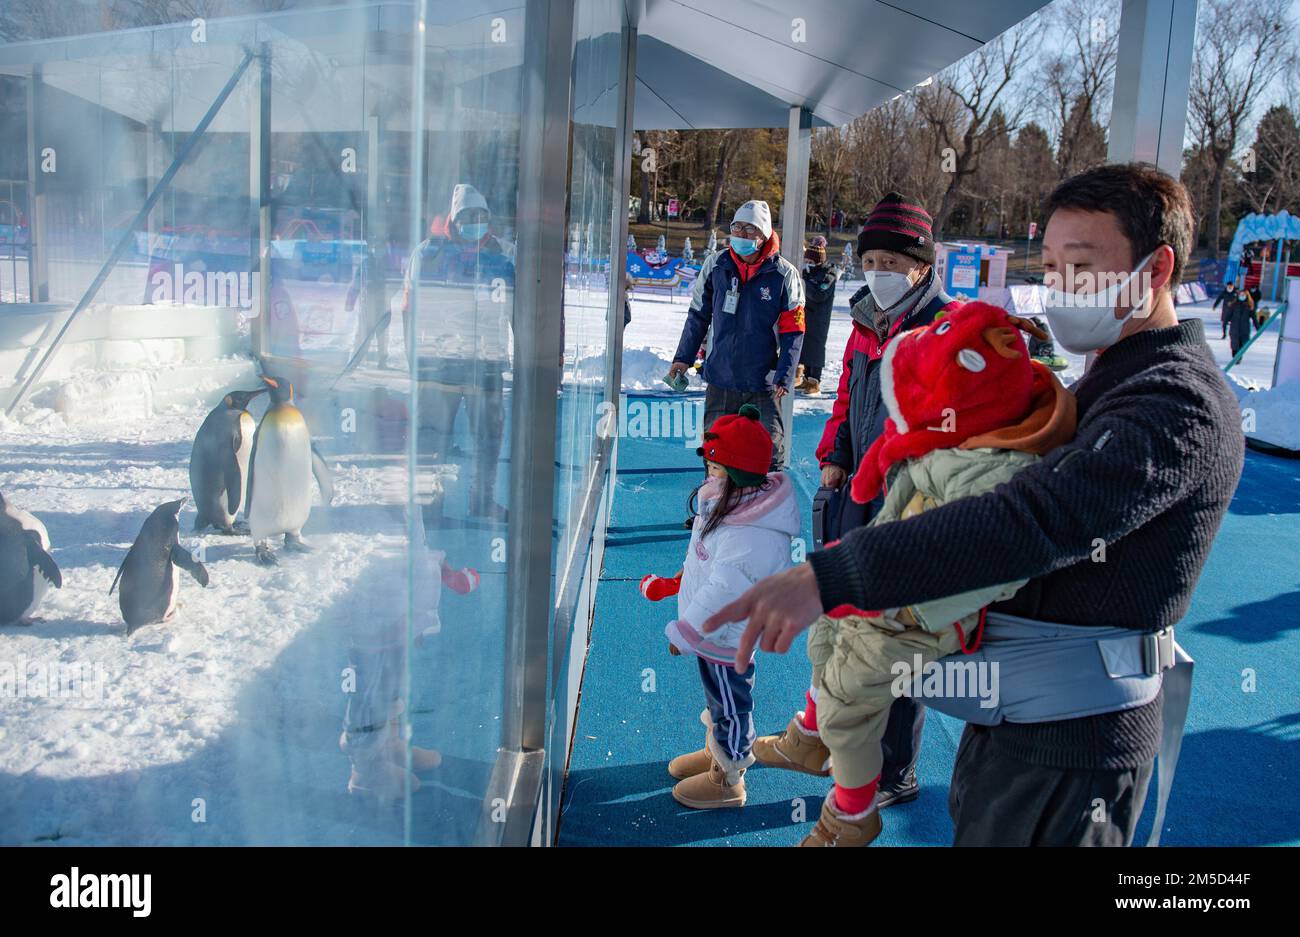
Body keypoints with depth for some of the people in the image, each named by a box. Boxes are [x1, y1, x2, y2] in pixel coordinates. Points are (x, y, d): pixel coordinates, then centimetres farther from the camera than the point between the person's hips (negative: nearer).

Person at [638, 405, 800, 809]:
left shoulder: (751, 537, -36)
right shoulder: (733, 505, -2)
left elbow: (722, 594, -31)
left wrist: (684, 634, -21)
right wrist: (679, 580, 24)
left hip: (727, 638, -9)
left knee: (729, 703, 11)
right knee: (717, 694, 27)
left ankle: (727, 780, 31)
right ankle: (715, 750, 49)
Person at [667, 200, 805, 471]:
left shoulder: (784, 274, -6)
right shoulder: (715, 265, 1)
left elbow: (793, 331, -3)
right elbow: (698, 314, 13)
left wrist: (784, 377, -10)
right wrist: (683, 357, 11)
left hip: (763, 385, -3)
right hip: (720, 380, 3)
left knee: (769, 453, -1)